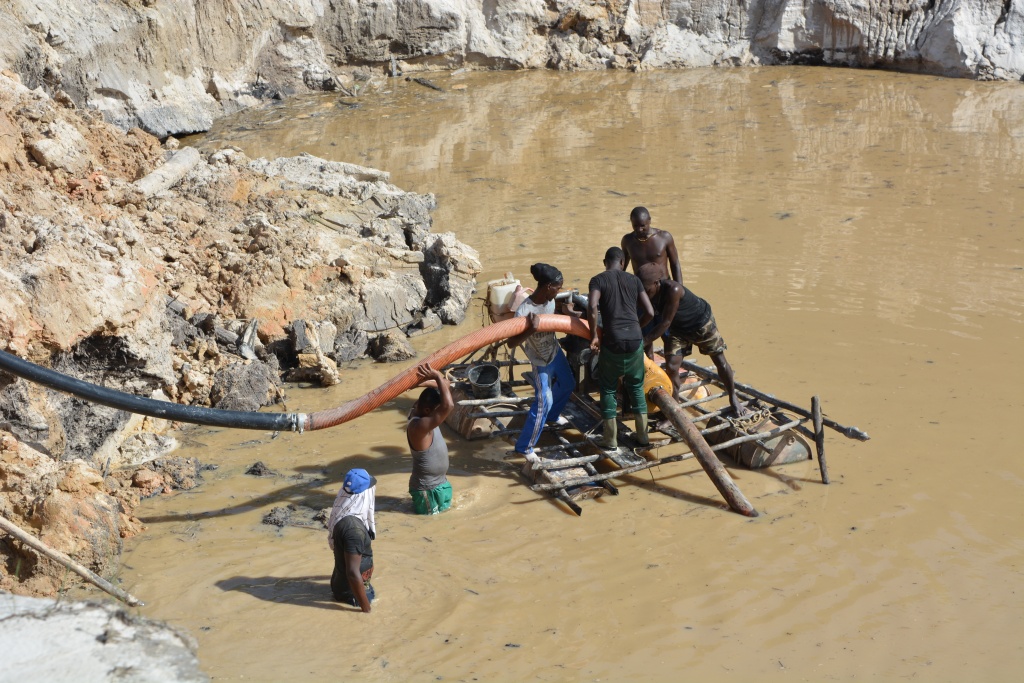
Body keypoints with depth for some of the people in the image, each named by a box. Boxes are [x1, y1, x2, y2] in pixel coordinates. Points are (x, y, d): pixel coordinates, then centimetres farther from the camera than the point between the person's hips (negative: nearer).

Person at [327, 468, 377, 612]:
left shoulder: (344, 515, -3)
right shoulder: (353, 528, -32)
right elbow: (353, 573, -30)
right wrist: (367, 609, -25)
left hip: (342, 583, 9)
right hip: (352, 592, -9)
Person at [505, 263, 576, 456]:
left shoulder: (550, 300, -12)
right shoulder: (524, 311, -35)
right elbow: (511, 342, -37)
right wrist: (530, 330, -50)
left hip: (556, 351, 8)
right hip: (541, 361, -8)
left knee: (568, 384, 27)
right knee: (544, 402, -8)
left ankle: (552, 415, 57)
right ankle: (524, 447, 6)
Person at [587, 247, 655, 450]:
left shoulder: (598, 280, 2)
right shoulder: (634, 280, 11)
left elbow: (592, 308, -16)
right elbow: (650, 312, 6)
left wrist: (594, 335, -5)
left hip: (612, 342, -3)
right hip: (635, 341, 3)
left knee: (608, 388, 13)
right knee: (636, 387, 20)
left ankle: (610, 438, 15)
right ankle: (642, 433, 24)